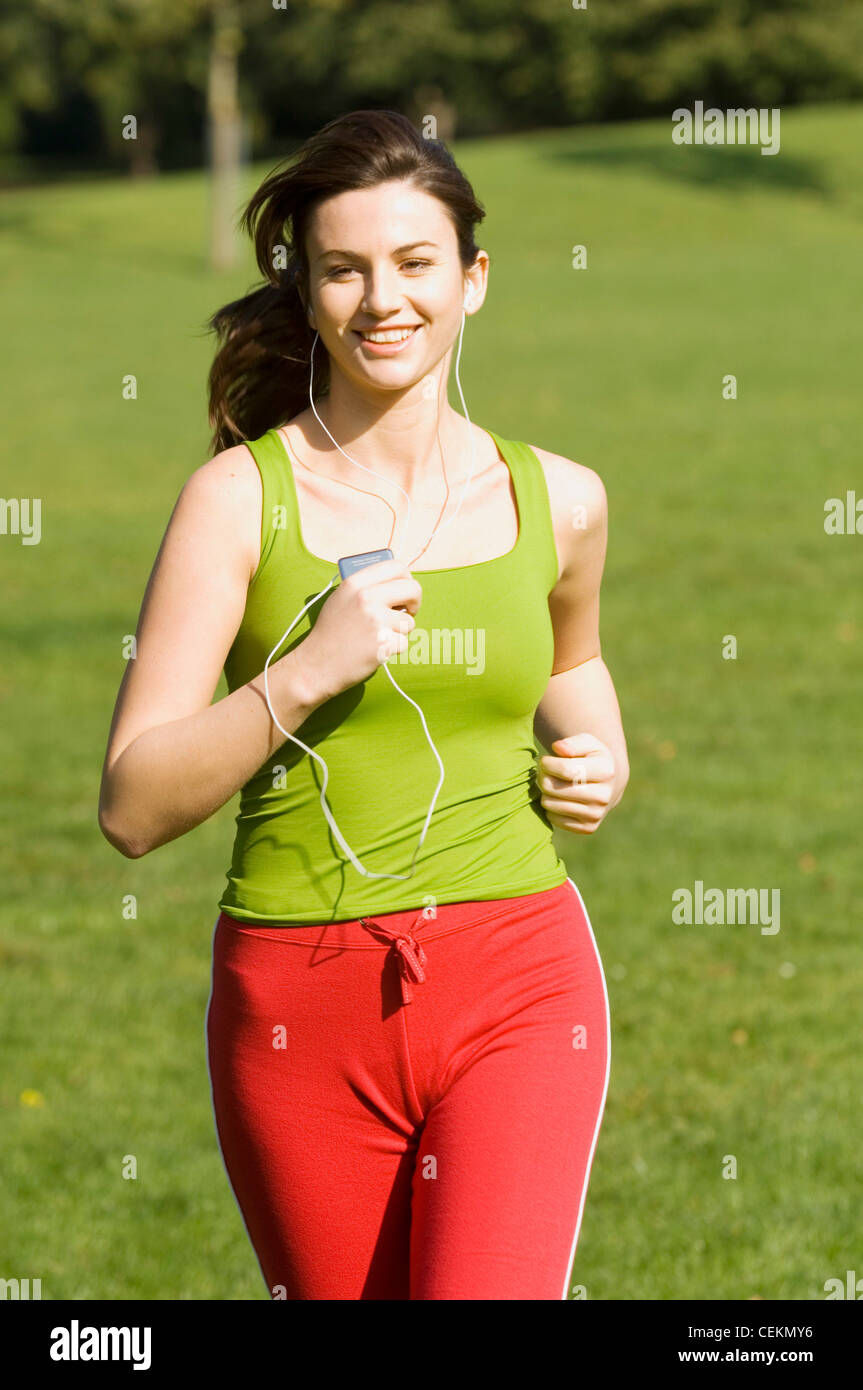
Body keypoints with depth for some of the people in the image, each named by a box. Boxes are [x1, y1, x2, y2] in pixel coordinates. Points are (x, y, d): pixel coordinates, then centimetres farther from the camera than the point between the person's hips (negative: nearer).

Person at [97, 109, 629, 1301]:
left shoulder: (558, 499, 6)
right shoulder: (242, 497, -3)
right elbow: (134, 808, -7)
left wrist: (597, 761, 10)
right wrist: (304, 673, -18)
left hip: (517, 984, 1)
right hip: (301, 1007, -1)